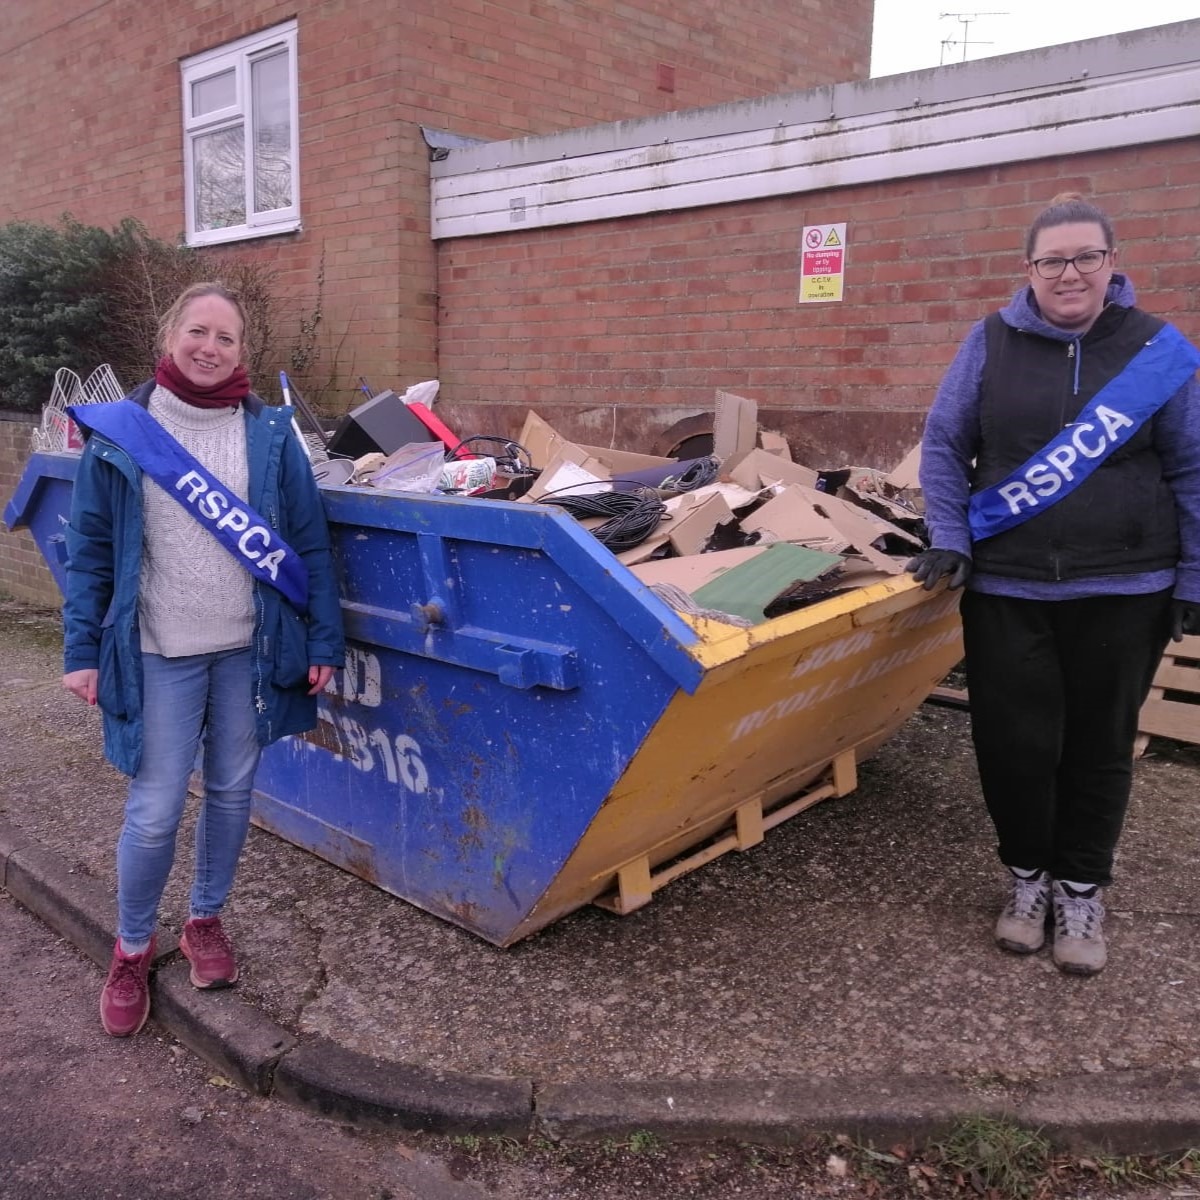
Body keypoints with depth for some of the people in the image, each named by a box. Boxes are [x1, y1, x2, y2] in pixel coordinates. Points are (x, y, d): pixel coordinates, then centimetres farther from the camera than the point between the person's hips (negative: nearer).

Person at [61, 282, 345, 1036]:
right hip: (159, 654, -1)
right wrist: (82, 649, -2)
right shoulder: (119, 432, -3)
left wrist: (324, 638, -3)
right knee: (155, 811, 2)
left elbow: (310, 541, 0)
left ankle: (207, 920, 36)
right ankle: (132, 948, 26)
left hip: (250, 648, 2)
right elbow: (89, 548, 1)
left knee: (233, 791, 13)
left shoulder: (269, 432, -1)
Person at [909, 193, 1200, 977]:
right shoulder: (992, 344, 0)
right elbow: (944, 444, 5)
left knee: (1099, 745, 9)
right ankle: (1027, 873, 28)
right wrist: (949, 541, -5)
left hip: (1122, 590, 0)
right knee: (1014, 741, 3)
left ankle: (1081, 889, 29)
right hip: (1007, 587, 0)